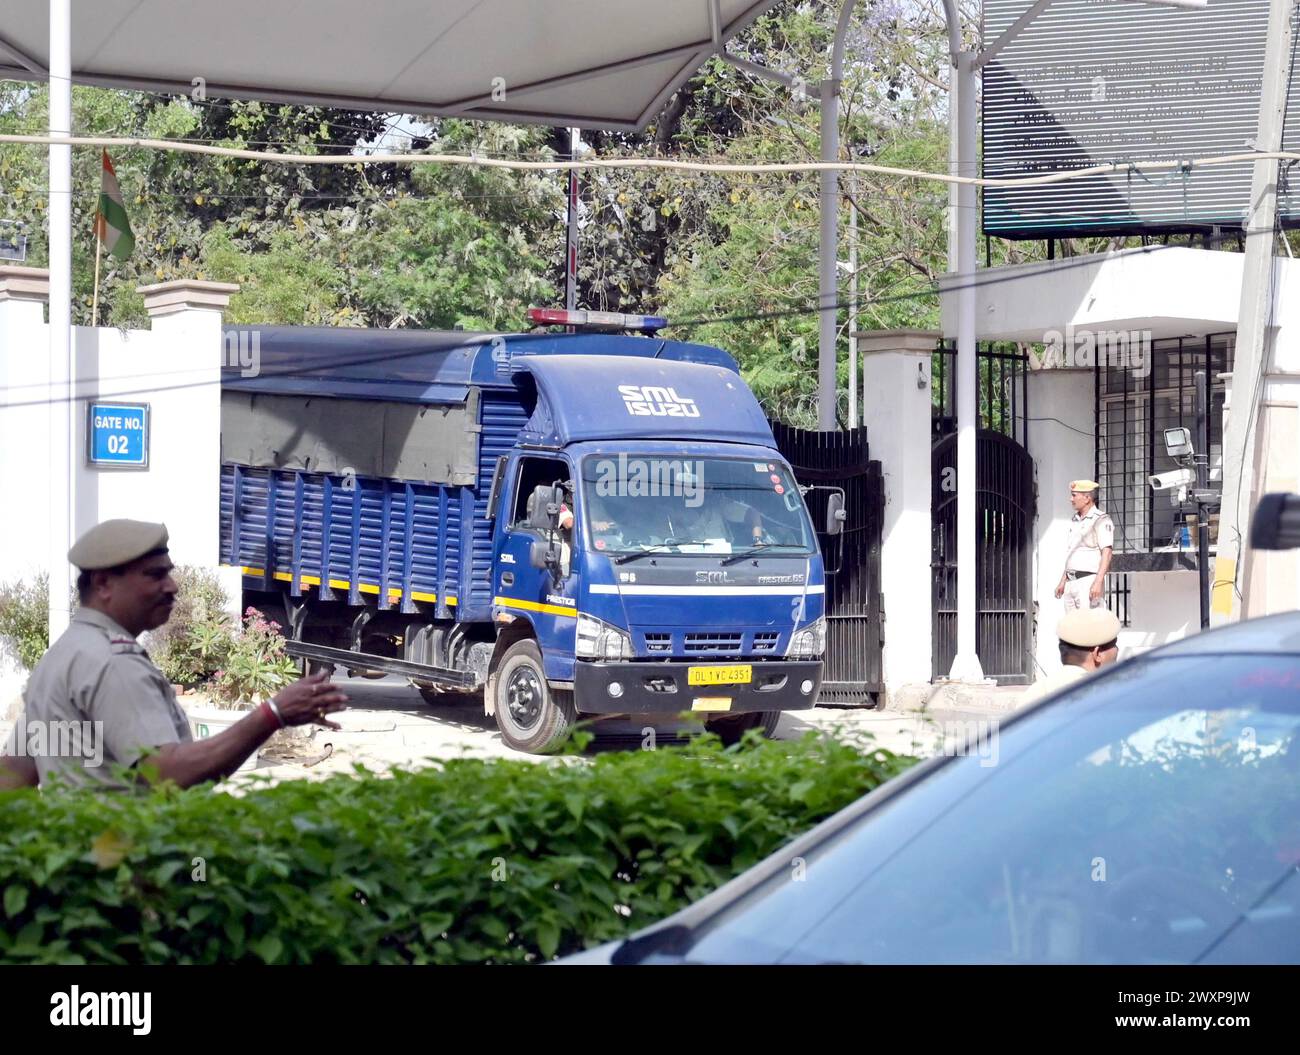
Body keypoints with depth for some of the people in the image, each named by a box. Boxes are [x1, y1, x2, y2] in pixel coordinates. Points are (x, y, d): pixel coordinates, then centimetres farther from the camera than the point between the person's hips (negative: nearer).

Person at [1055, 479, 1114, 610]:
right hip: (1071, 582, 8)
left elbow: (1107, 553, -15)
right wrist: (1062, 581, 21)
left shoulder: (1101, 520, -7)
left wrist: (1098, 582, -24)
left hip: (1089, 580, -8)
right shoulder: (1074, 521, 19)